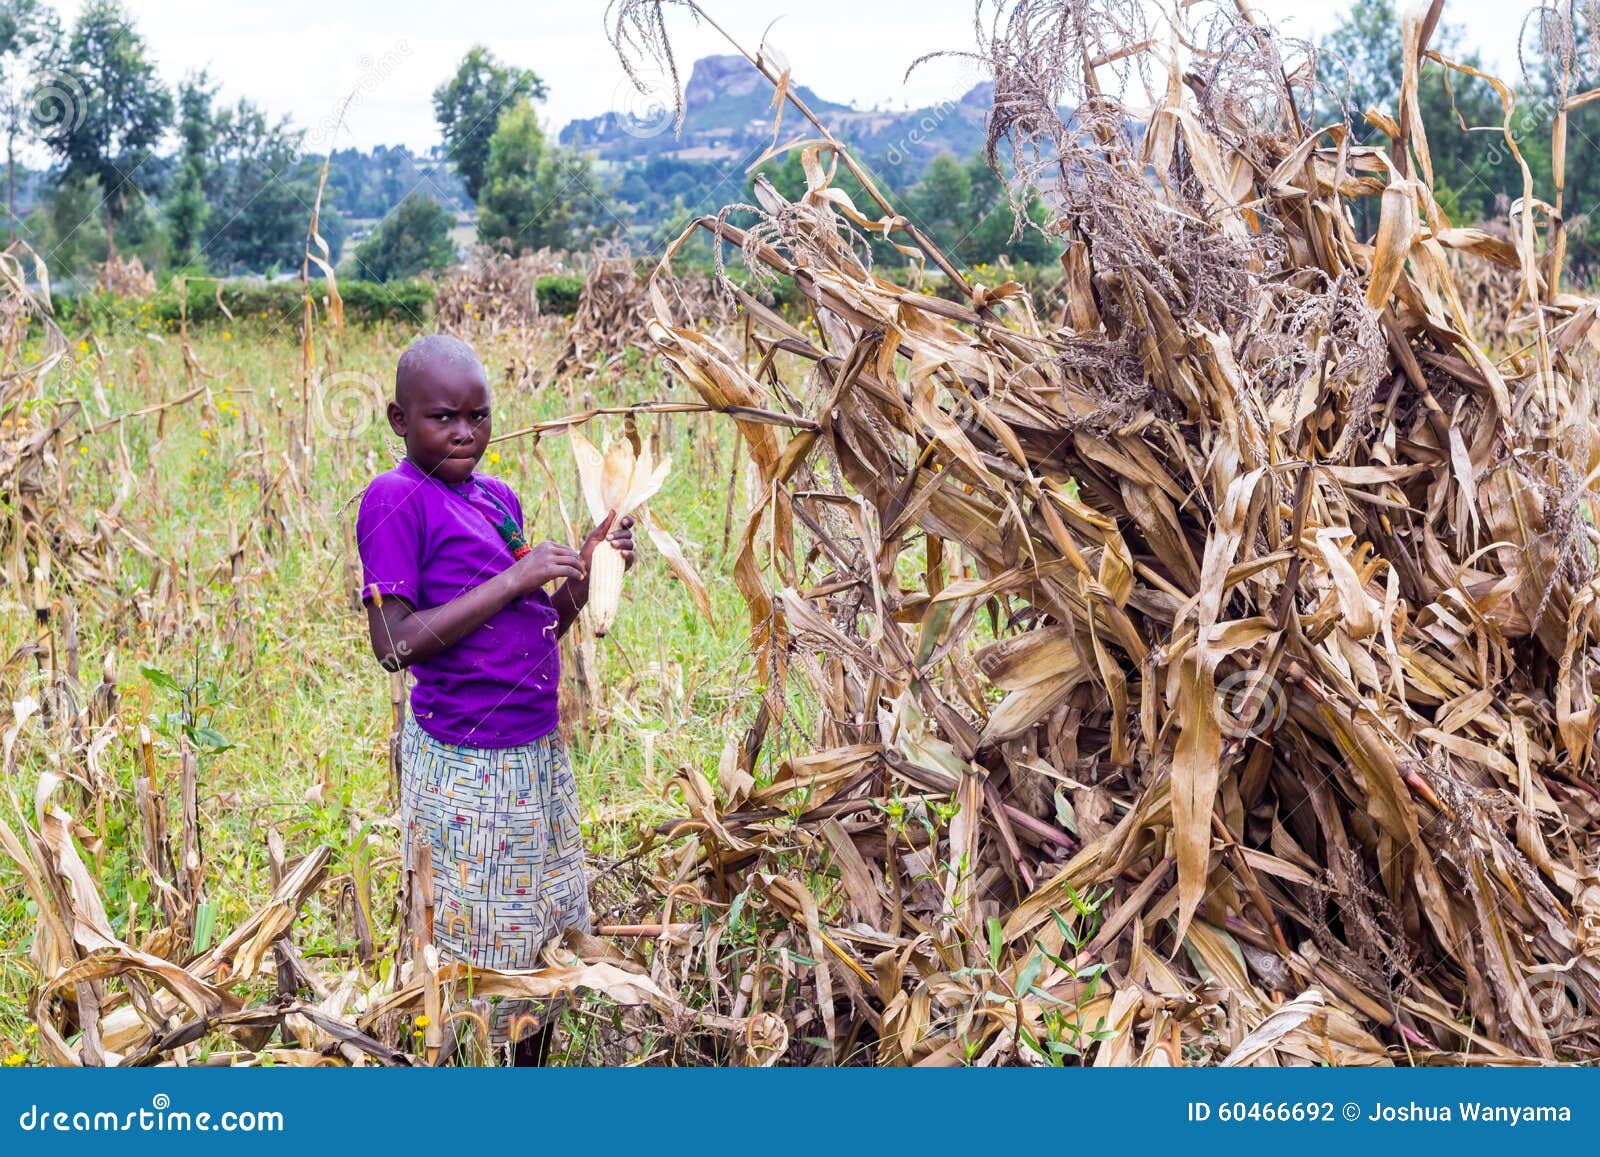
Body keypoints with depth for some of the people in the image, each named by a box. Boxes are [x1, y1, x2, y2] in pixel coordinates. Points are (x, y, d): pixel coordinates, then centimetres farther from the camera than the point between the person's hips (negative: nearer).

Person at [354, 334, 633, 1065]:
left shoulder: (498, 497, 10)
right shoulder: (396, 499, -12)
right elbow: (394, 643, -21)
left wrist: (585, 574, -2)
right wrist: (512, 579, -20)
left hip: (538, 750, 8)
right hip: (464, 764, -8)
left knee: (543, 939, 17)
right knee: (469, 959, 2)